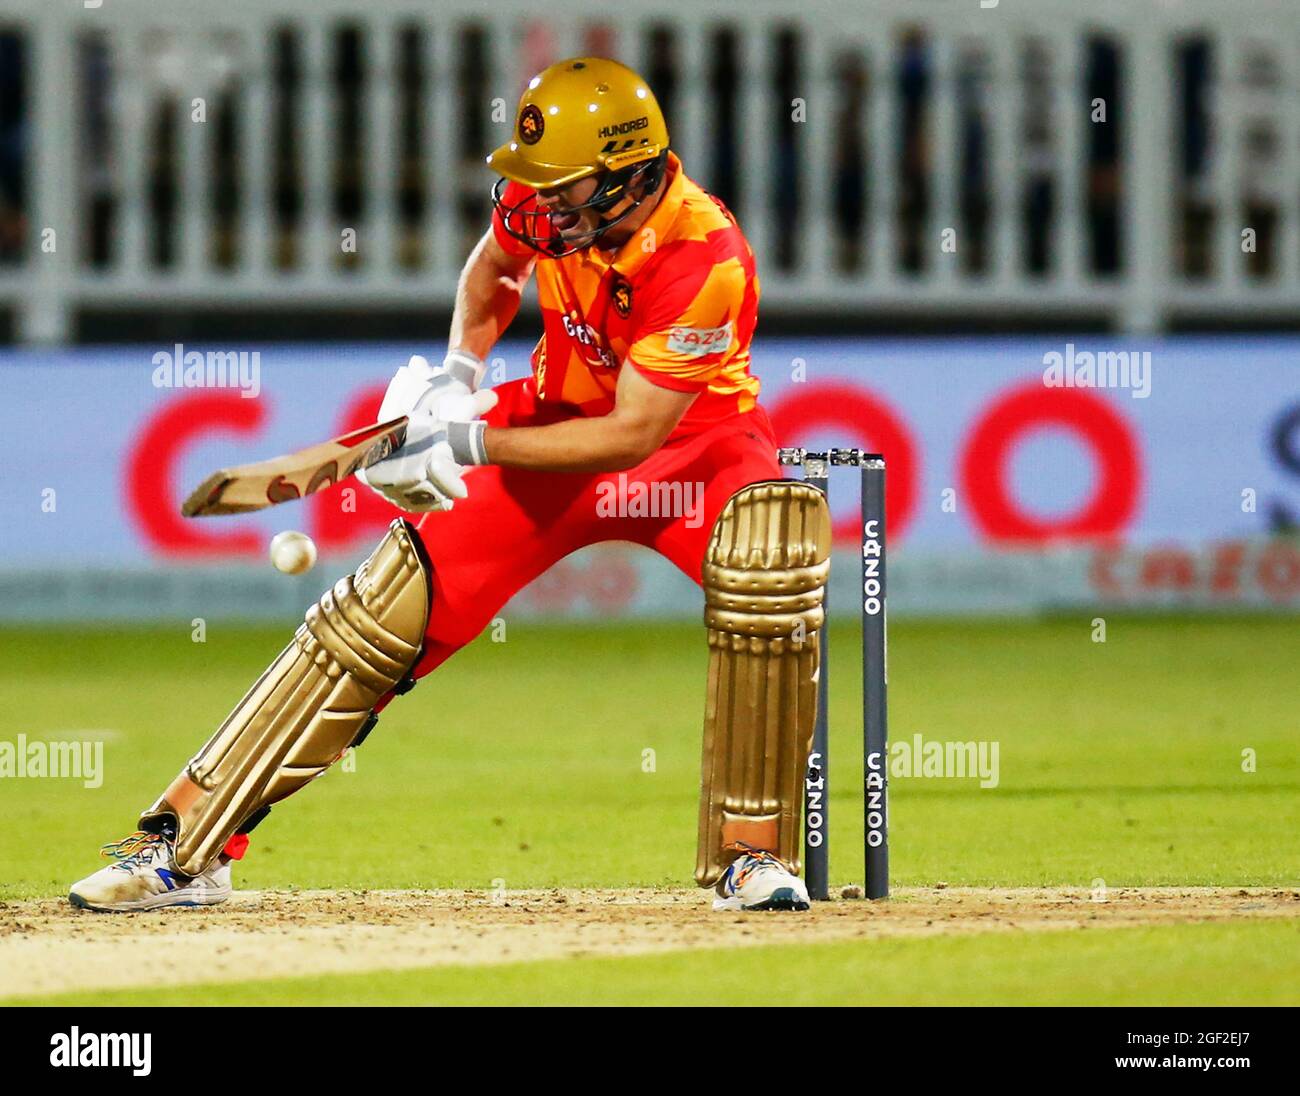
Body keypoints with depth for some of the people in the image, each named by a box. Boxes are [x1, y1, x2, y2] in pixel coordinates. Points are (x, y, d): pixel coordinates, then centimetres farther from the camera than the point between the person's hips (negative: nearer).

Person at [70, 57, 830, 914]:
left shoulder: (704, 258, -32)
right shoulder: (543, 197, -15)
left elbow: (633, 434, -30)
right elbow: (493, 267, 10)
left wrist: (471, 443, -31)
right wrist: (458, 374, -6)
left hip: (689, 441, -4)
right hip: (559, 418, 4)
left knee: (772, 548, -36)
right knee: (392, 600, -10)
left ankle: (752, 854, -26)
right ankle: (184, 844, -6)